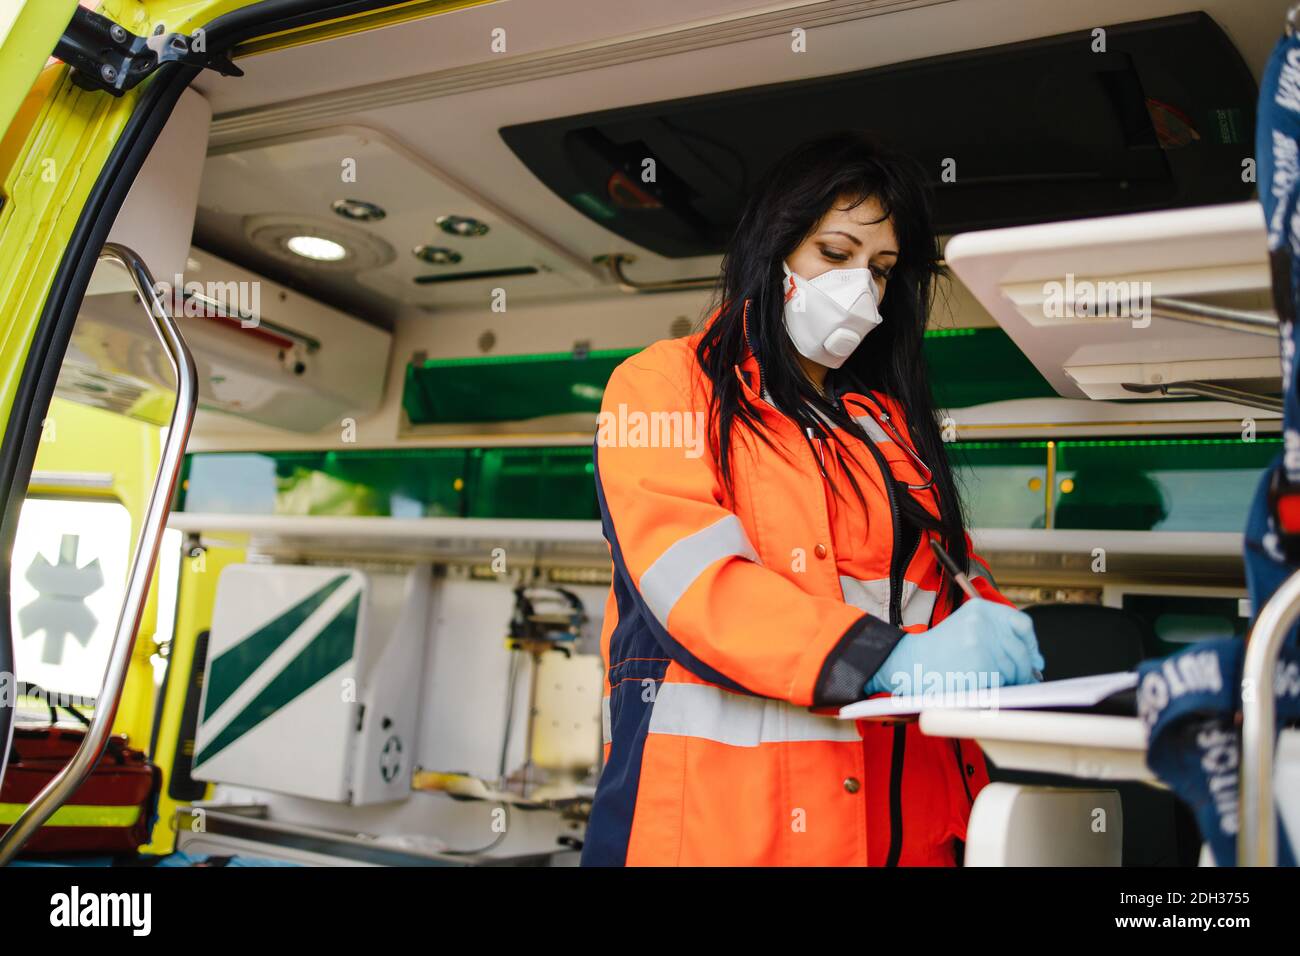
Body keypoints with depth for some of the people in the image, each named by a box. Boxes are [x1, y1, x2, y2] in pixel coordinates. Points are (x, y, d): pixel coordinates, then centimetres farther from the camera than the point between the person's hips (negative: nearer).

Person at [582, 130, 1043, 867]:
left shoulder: (889, 422, 18)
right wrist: (887, 658, -27)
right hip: (725, 804, -5)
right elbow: (695, 578, -16)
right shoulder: (663, 386, -1)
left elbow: (949, 572, 13)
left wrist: (990, 625, -10)